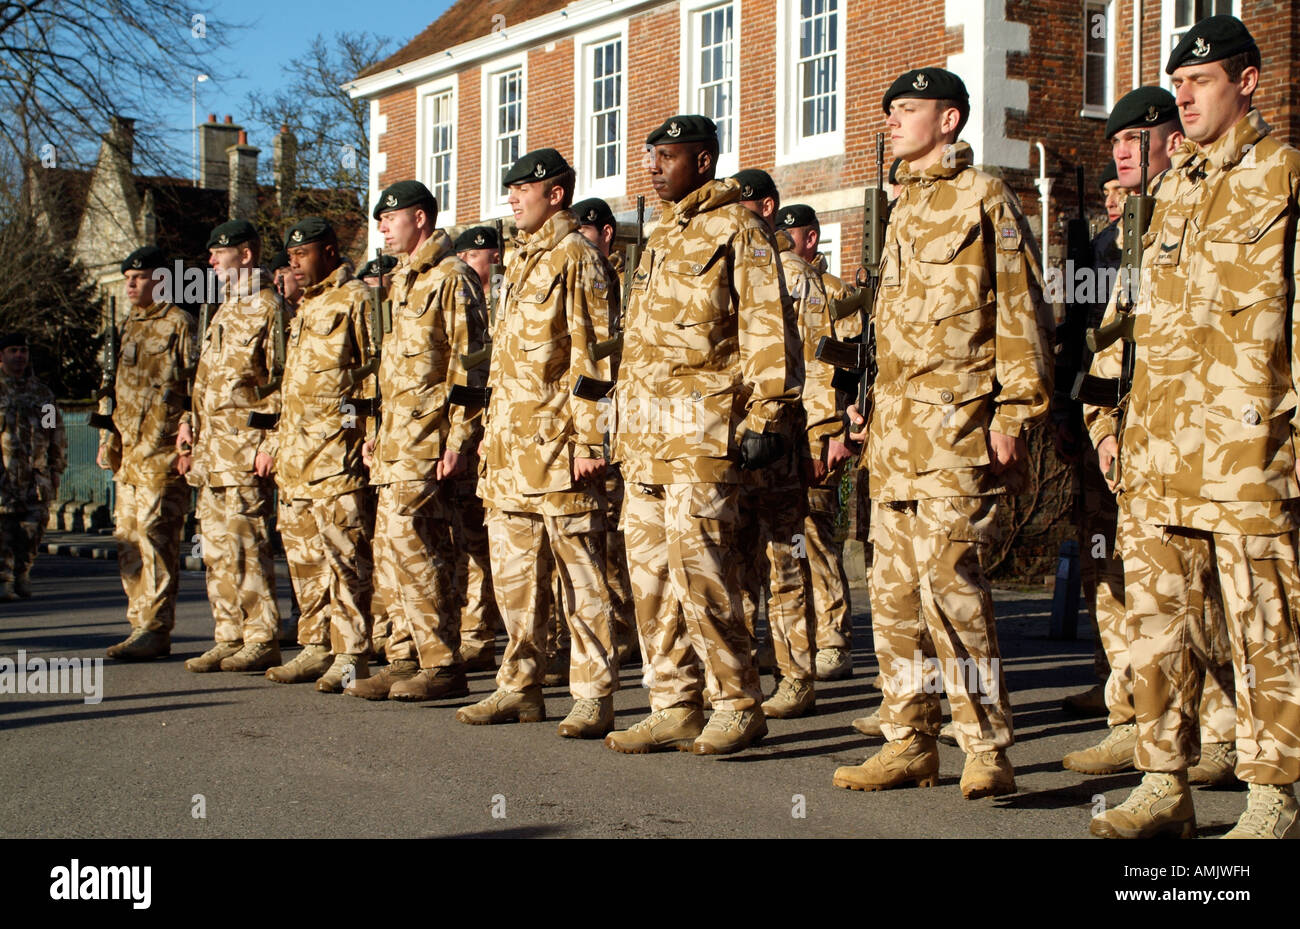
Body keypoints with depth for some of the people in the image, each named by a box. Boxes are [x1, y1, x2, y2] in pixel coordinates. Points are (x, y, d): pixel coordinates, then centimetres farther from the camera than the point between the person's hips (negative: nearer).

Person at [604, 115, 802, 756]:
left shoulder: (736, 229, -3)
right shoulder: (660, 237, 22)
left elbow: (767, 329, -9)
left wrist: (765, 418, -15)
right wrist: (620, 423, 21)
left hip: (703, 427, -8)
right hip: (645, 431, 9)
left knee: (697, 562, -12)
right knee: (648, 564, 6)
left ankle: (739, 706, -1)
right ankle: (675, 707, 13)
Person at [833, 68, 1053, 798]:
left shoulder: (983, 199, -3)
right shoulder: (906, 209, 21)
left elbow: (1022, 312, -8)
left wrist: (1016, 412, -14)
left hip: (958, 425, -8)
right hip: (896, 429, 9)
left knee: (950, 584, -14)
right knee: (895, 591, 8)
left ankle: (988, 752, -6)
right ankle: (911, 742, 16)